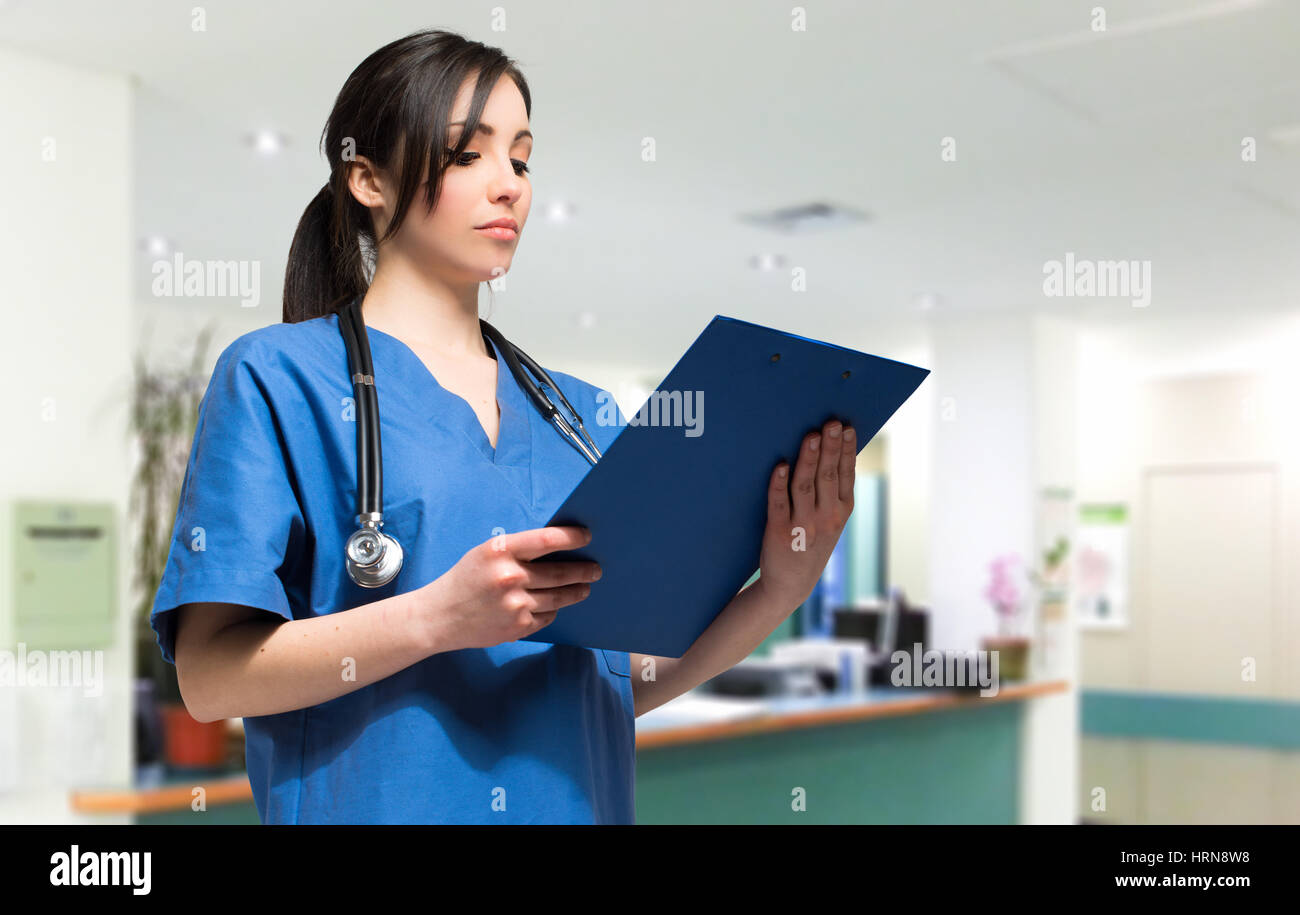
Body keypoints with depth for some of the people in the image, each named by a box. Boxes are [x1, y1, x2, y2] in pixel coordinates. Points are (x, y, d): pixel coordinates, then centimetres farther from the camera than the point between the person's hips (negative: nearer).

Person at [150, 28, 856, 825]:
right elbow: (208, 676, -12)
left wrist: (782, 587, -9)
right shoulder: (277, 376, -5)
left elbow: (627, 682, 6)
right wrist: (434, 618, -24)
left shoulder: (583, 412, 8)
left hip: (580, 800, 5)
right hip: (377, 804, -4)